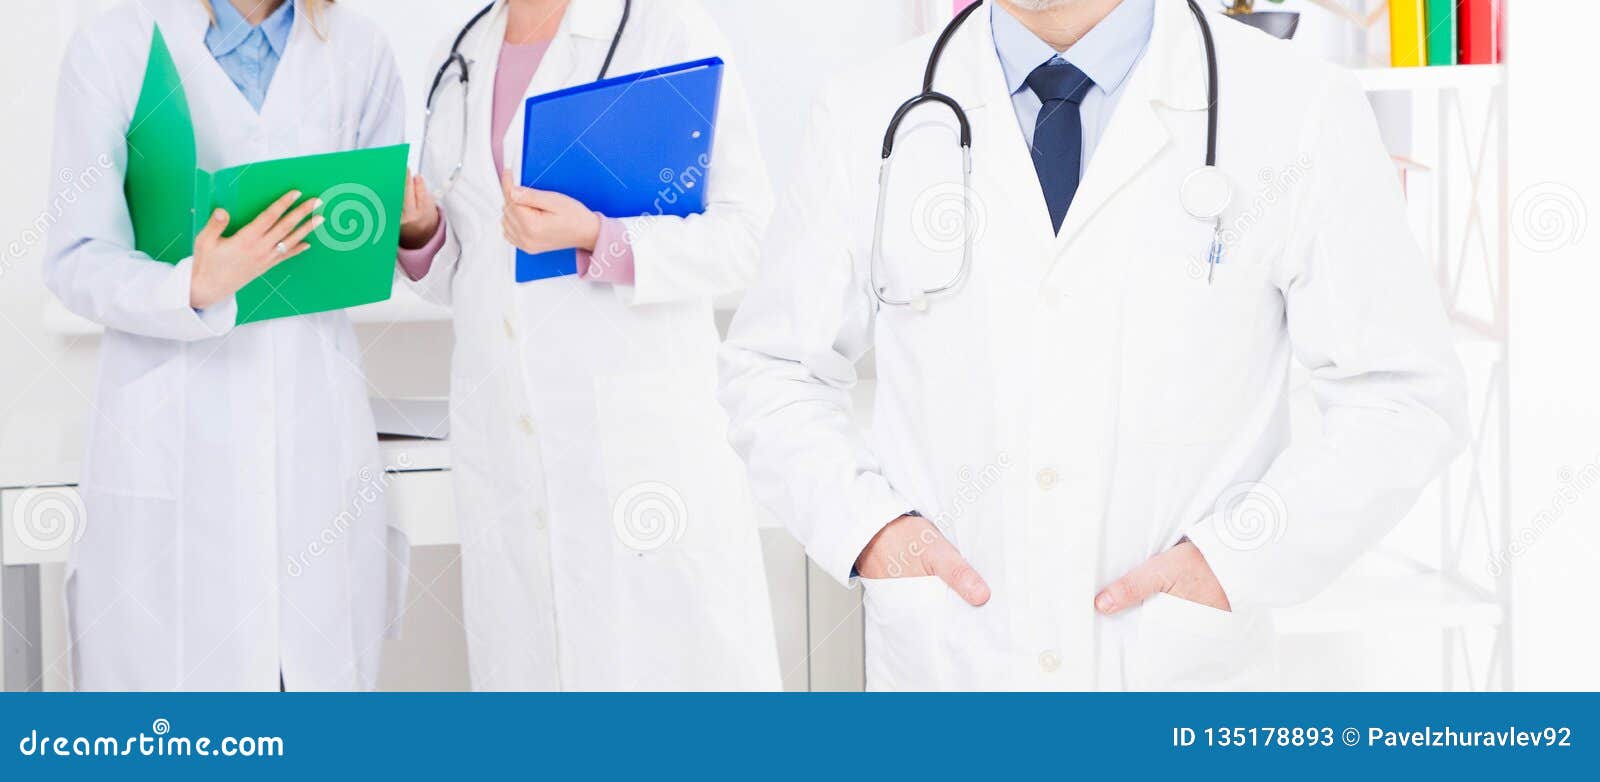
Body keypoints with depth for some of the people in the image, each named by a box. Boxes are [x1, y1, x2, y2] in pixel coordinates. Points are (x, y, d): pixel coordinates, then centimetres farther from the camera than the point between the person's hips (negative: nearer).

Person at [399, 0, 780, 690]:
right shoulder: (459, 59, 16)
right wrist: (422, 231, 0)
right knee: (525, 661, 8)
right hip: (498, 445, 5)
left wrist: (595, 238, -21)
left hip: (640, 432, -5)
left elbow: (737, 233, -7)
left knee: (666, 659, -4)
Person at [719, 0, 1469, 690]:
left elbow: (1403, 397, -2)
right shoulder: (865, 116, -1)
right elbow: (773, 370, 7)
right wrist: (865, 524, -9)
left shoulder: (1302, 110, -5)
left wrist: (1237, 560, -13)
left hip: (1183, 666, -1)